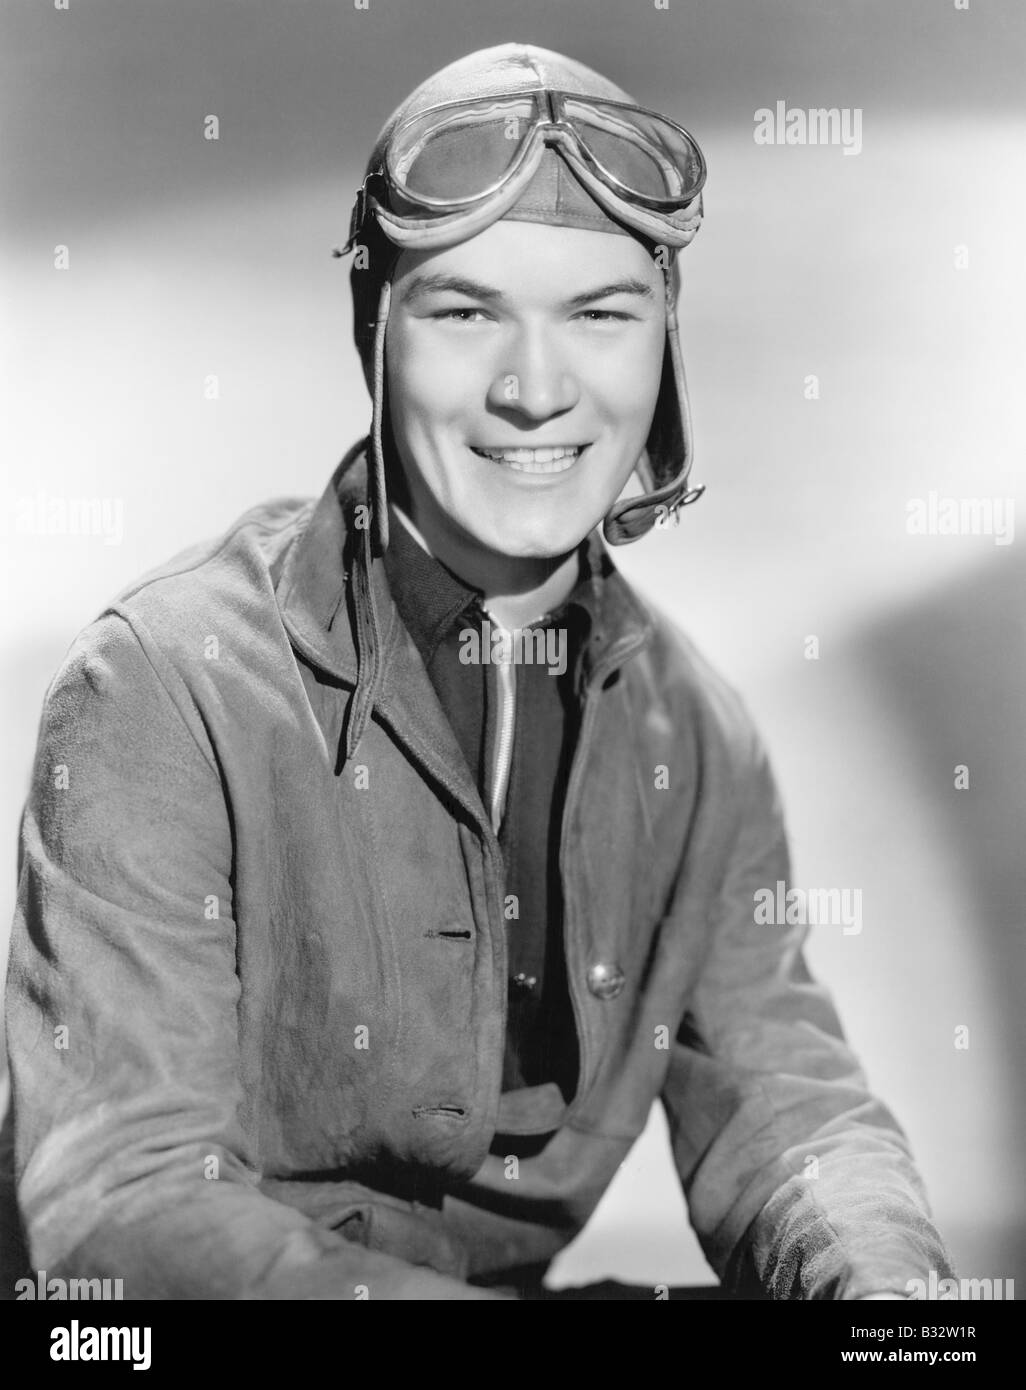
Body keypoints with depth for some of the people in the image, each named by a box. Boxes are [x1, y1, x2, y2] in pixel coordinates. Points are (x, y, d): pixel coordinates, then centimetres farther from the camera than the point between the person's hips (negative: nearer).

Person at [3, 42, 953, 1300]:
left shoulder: (694, 727, -1)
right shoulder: (166, 685, -18)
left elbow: (776, 1095, -3)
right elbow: (120, 1198, -21)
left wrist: (884, 1271, -23)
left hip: (532, 1272, 4)